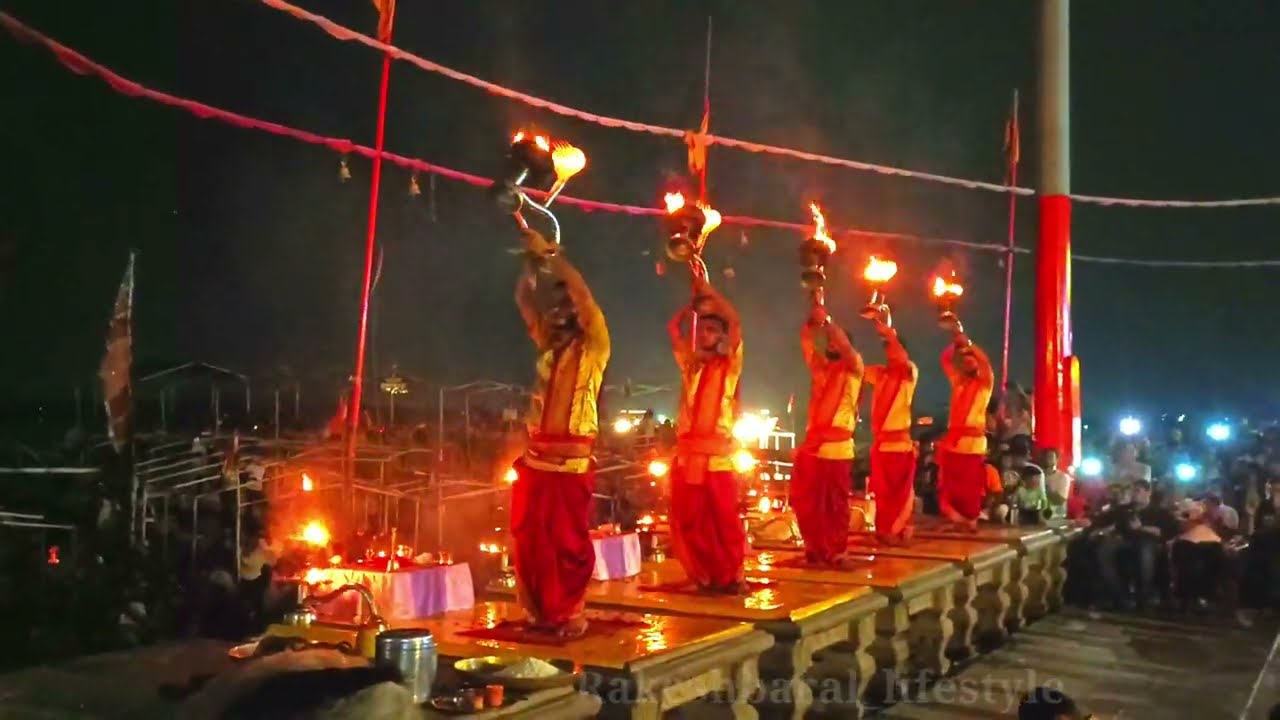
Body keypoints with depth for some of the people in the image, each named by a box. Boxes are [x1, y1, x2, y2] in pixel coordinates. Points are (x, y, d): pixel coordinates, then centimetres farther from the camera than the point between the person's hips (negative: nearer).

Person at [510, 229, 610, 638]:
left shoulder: (593, 346, 1)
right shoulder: (547, 345, 17)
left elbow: (582, 292, -11)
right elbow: (523, 300, 16)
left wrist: (551, 254, -7)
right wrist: (533, 261, 6)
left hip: (572, 460, -6)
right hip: (535, 458, 6)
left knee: (569, 541, -2)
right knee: (529, 540, 7)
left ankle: (570, 614, 8)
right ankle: (540, 611, 19)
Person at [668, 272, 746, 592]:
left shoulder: (729, 365, 5)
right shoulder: (690, 364, 16)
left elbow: (735, 321, -6)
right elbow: (673, 327, 18)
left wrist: (710, 291, 1)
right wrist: (696, 301, 17)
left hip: (718, 455, -4)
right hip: (687, 453, 4)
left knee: (724, 520, -4)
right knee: (688, 522, 3)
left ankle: (730, 576, 7)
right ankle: (705, 575, 14)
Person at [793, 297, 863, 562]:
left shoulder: (854, 368, 4)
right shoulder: (819, 366, 17)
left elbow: (845, 344, -15)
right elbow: (805, 339, 6)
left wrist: (826, 319, -15)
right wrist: (814, 318, -9)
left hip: (838, 447, -5)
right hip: (812, 444, 5)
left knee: (836, 505, 2)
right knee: (805, 502, 4)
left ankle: (835, 552, 12)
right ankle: (815, 548, 18)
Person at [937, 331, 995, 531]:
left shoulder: (985, 383, 5)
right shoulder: (957, 381, 17)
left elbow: (985, 362, -13)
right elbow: (945, 359, 12)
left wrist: (968, 343, -13)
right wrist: (956, 343, 2)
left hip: (973, 441, -4)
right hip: (953, 439, 4)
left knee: (971, 486, -3)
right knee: (948, 484, 0)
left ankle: (971, 520, 6)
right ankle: (958, 518, 10)